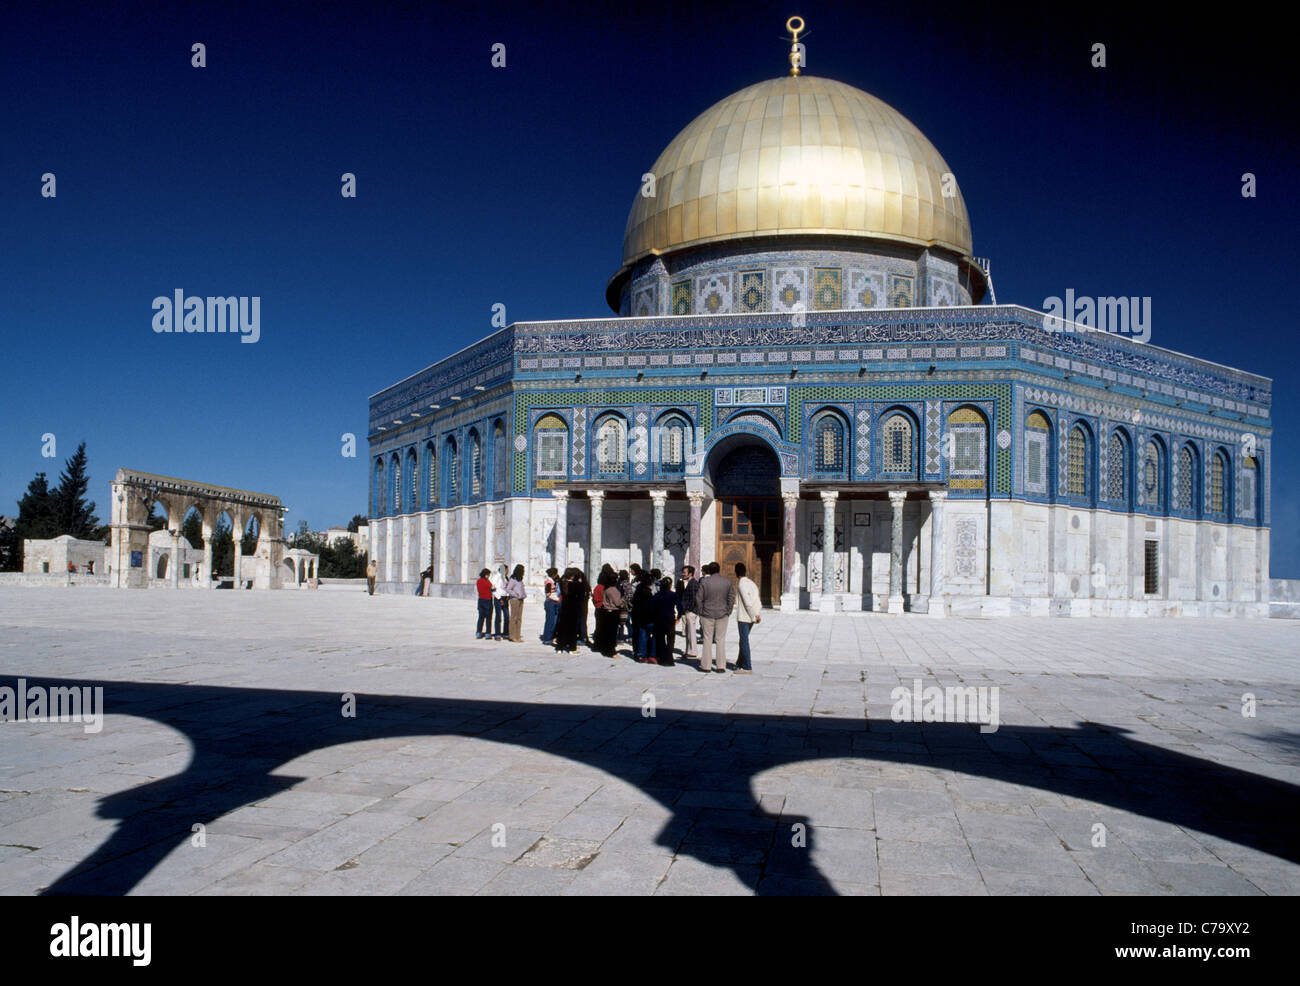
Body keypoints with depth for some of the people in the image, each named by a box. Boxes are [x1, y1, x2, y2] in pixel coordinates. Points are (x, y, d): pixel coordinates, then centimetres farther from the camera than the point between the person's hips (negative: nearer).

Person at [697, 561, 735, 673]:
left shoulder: (704, 581, -5)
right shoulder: (728, 581, 0)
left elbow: (700, 599, -3)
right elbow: (731, 599, 2)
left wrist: (701, 613, 7)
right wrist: (728, 612, 9)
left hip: (707, 614, -1)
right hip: (722, 615, 1)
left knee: (707, 639, 7)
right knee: (721, 640, 5)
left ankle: (706, 665, 9)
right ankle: (721, 666, 4)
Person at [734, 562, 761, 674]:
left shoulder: (741, 584, -12)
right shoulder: (751, 583, 13)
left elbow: (747, 602, -19)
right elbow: (757, 601, 10)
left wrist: (753, 616, -13)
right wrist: (757, 614, 4)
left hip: (743, 617, -8)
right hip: (751, 618, 8)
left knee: (744, 641, -4)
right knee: (744, 640, 18)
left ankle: (747, 667, -3)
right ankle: (740, 663, 28)